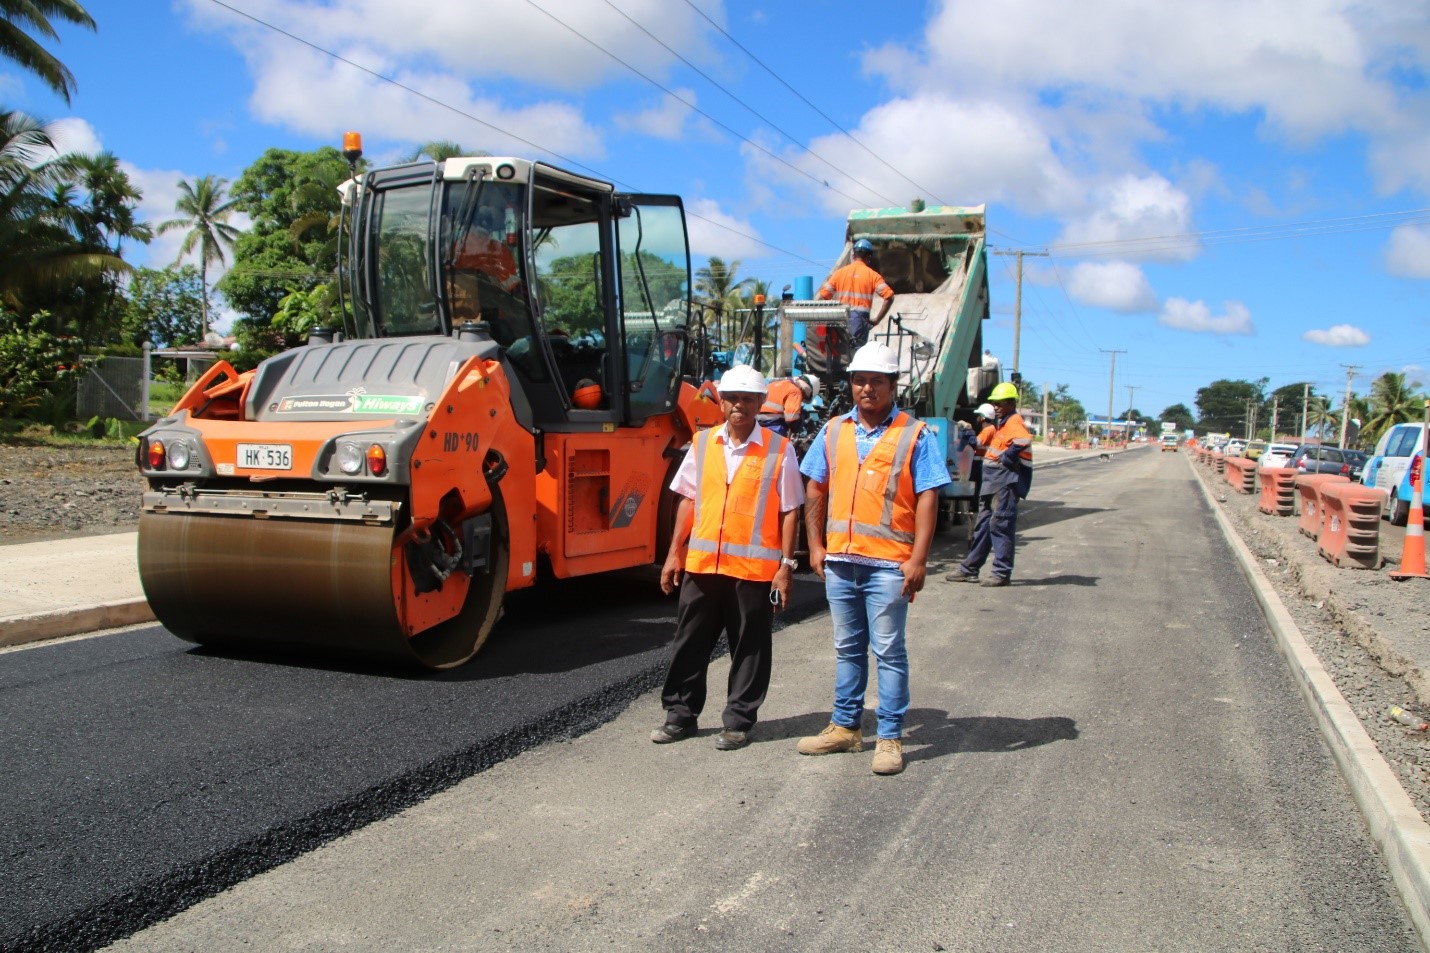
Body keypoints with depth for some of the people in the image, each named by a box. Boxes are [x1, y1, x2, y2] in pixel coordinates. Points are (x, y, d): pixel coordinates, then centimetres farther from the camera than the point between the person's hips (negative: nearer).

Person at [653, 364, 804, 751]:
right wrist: (675, 553, 7)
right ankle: (680, 715, 24)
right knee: (689, 643, 10)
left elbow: (789, 511, -2)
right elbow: (688, 500, 11)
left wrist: (786, 565, -7)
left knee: (749, 648, 6)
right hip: (701, 563, 3)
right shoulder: (702, 443, 8)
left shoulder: (779, 450, -2)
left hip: (754, 568, -3)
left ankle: (738, 722, 20)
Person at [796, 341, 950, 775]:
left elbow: (927, 499, -7)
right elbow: (816, 492, 13)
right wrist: (815, 546, 5)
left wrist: (918, 559, -14)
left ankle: (890, 738, 11)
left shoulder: (915, 435, -2)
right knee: (847, 649, 15)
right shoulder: (833, 431, 10)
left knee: (888, 653, 1)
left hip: (888, 564, -4)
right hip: (839, 560, 5)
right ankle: (846, 727, 26)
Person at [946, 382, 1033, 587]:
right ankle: (969, 569, 19)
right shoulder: (999, 424, 19)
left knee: (1000, 524, -8)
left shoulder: (1014, 422, -13)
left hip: (1007, 480, -11)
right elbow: (981, 444, 30)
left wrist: (1006, 458, -23)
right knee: (983, 525, 13)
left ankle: (1002, 573, -3)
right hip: (992, 481, 11)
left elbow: (1024, 440, -34)